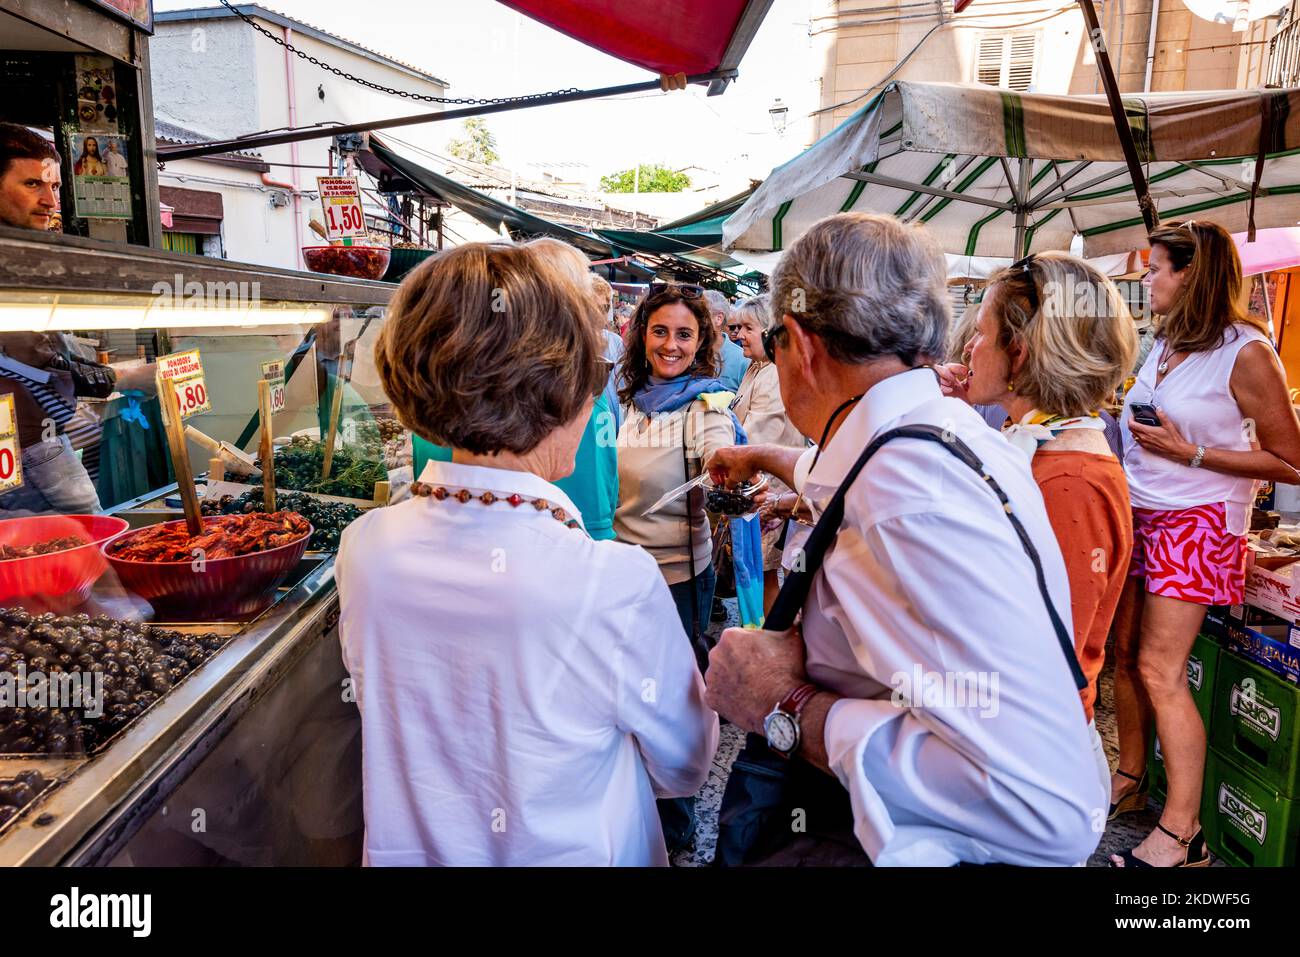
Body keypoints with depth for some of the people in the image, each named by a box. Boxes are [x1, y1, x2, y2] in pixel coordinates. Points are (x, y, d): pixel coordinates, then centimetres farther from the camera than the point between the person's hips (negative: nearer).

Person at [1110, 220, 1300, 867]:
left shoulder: (1245, 353, -11)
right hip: (1139, 515, 7)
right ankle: (1129, 780, 23)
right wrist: (1134, 435, 6)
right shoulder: (1165, 341, 11)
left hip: (1198, 522, -7)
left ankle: (1182, 832, 2)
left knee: (1159, 668, -9)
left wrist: (1189, 454, -17)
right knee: (1125, 652, 8)